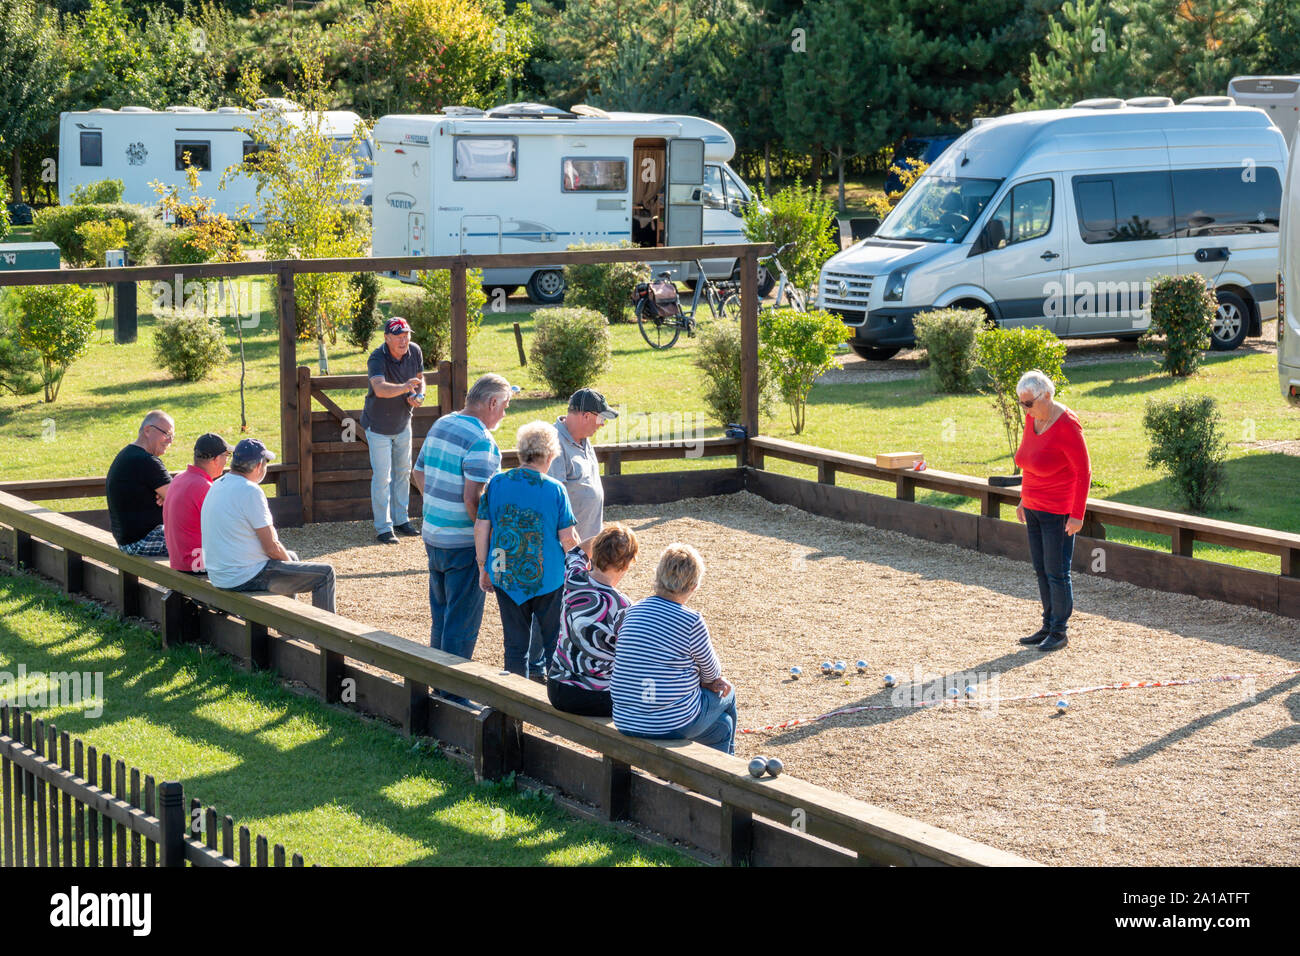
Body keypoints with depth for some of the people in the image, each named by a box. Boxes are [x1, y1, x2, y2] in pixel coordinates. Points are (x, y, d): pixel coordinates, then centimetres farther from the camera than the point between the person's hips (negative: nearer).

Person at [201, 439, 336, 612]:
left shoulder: (217, 486, 9)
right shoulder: (251, 491, -19)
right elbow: (272, 547, -18)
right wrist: (290, 563, 3)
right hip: (246, 579, -10)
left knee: (290, 556, 34)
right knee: (325, 574, -2)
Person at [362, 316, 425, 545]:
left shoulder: (414, 351, -10)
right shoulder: (377, 359, -29)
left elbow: (420, 378, 8)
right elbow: (380, 388, -47)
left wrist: (419, 395, -13)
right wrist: (404, 388, -63)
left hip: (403, 423, 6)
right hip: (379, 426, -6)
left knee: (403, 472, 17)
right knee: (382, 476, -5)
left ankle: (401, 520, 31)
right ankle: (383, 528, 3)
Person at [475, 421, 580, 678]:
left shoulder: (497, 483, -4)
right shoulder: (555, 490, -11)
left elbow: (481, 529, -1)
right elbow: (568, 539, -10)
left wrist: (483, 568, 10)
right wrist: (575, 544, 12)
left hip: (506, 578, 2)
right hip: (548, 579, -2)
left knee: (515, 645, 12)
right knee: (555, 643, 13)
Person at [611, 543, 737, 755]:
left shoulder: (633, 612, 2)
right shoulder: (691, 621, -18)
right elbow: (712, 672, -3)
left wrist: (706, 680, 13)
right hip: (672, 726, -6)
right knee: (727, 694, 28)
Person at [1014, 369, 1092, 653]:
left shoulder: (1067, 426, -21)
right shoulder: (1032, 419, 3)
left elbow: (1084, 471, -18)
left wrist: (1077, 515, -19)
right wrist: (1024, 499, 19)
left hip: (1059, 512, -8)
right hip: (1035, 509, 8)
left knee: (1056, 572, -3)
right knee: (1041, 569, 12)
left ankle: (1060, 631, 7)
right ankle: (1048, 627, 20)